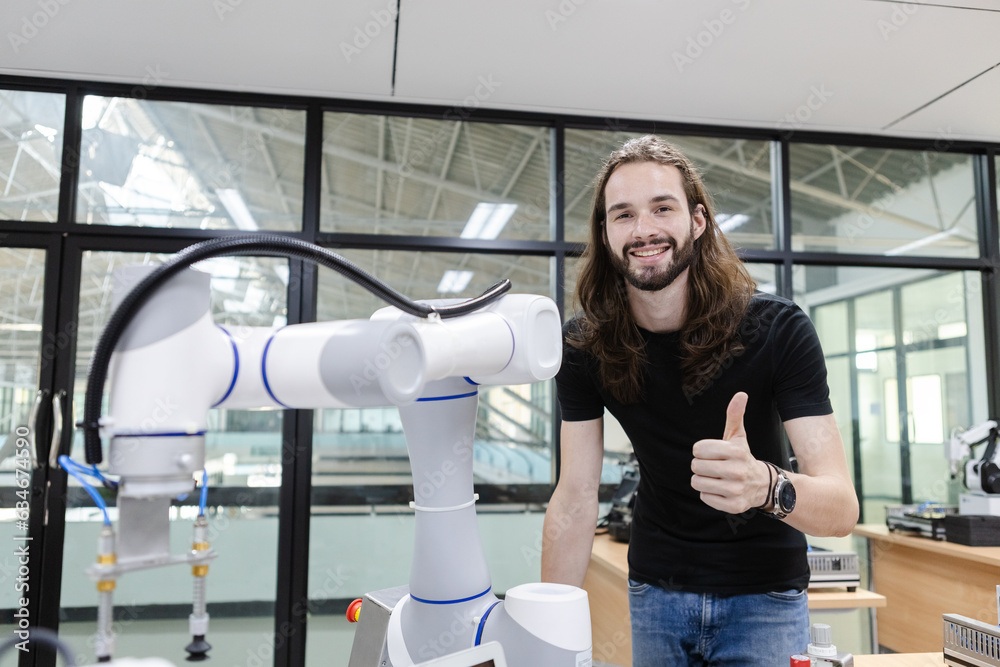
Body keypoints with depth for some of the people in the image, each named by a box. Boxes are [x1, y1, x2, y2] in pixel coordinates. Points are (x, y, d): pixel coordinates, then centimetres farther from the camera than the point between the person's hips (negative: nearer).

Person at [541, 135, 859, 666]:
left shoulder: (778, 329, -20)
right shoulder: (586, 346, -12)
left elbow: (842, 508, -24)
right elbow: (575, 501, -11)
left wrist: (766, 485, -47)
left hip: (763, 593, -2)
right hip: (655, 590, 3)